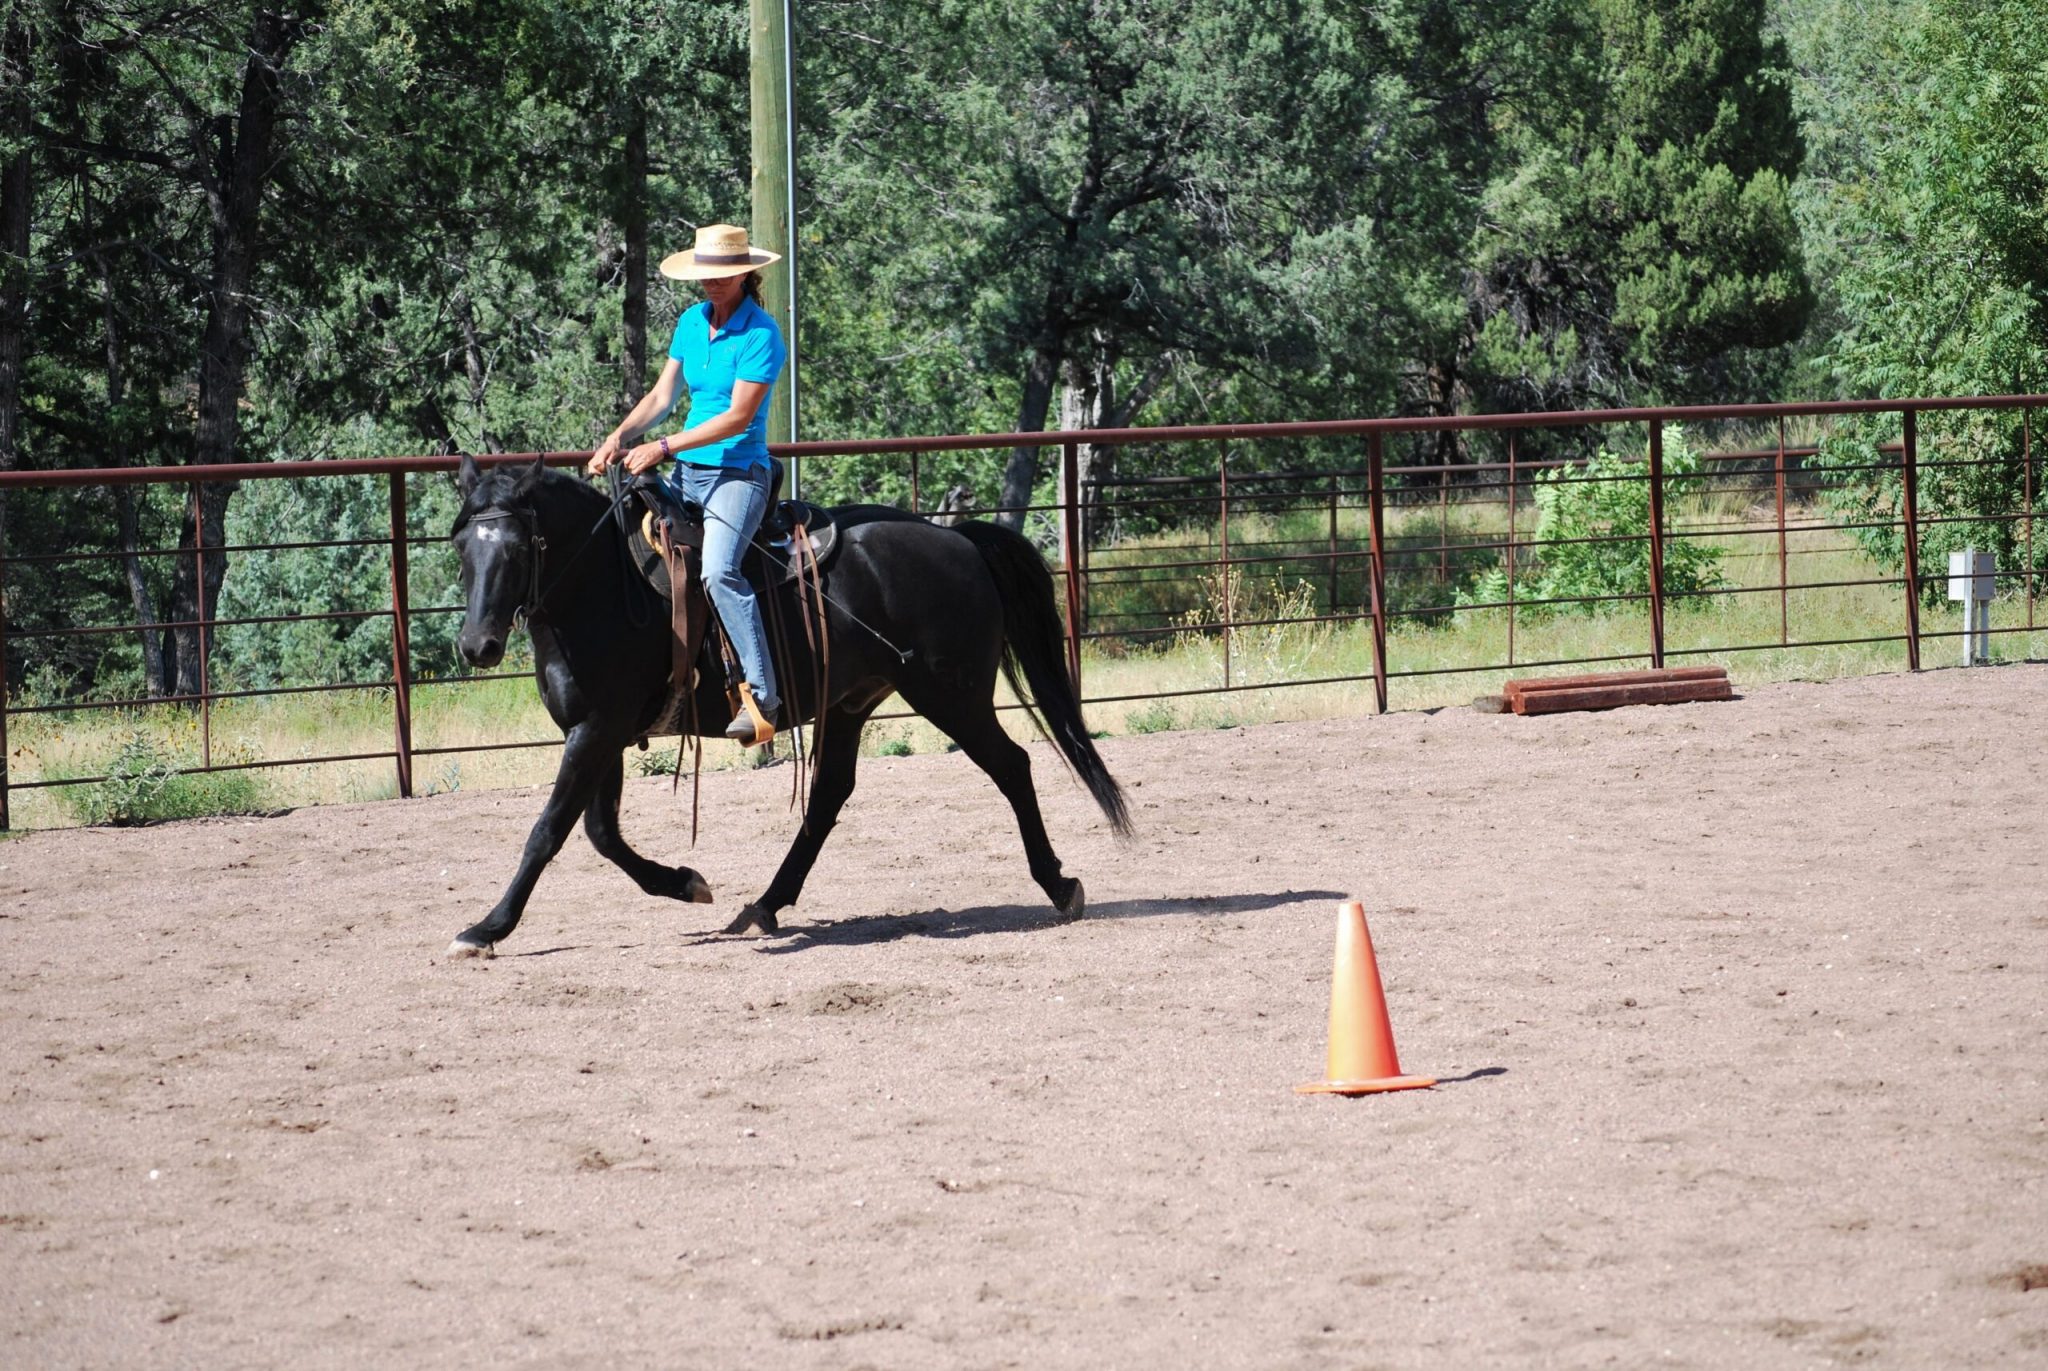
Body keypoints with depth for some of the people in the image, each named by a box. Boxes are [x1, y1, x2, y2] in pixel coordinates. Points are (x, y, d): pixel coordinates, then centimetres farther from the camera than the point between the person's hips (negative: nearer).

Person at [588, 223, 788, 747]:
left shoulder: (761, 335, -11)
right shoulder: (692, 321, 11)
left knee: (718, 569, -30)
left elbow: (738, 416, -16)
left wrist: (663, 447, -19)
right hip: (685, 472, 8)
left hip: (738, 472, -8)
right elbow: (662, 395, 15)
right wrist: (619, 438, -2)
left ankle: (761, 694, -31)